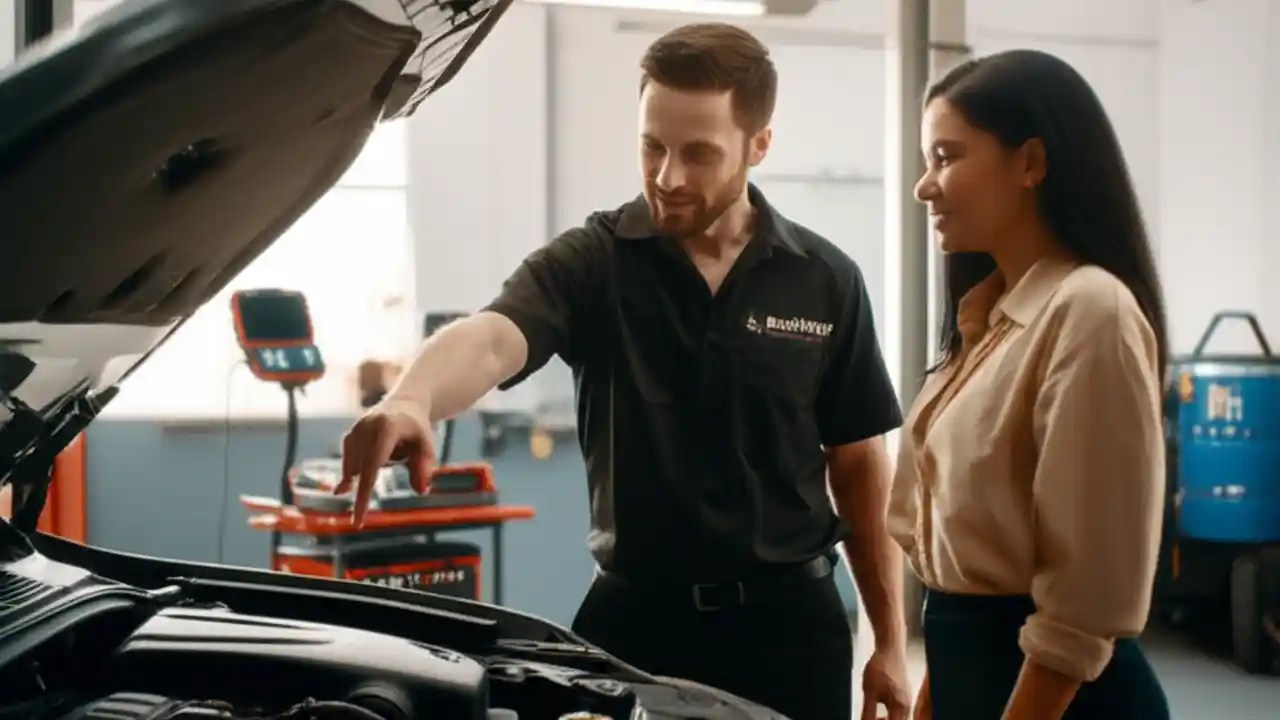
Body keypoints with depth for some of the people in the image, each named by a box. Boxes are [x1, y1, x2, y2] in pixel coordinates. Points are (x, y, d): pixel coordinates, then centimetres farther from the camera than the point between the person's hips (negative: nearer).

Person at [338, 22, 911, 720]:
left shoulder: (826, 280, -1)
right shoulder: (590, 262, -7)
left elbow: (859, 466, 5)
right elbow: (488, 338, -28)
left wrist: (890, 643, 4)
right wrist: (410, 399, -51)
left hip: (788, 619, 2)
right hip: (635, 614, -1)